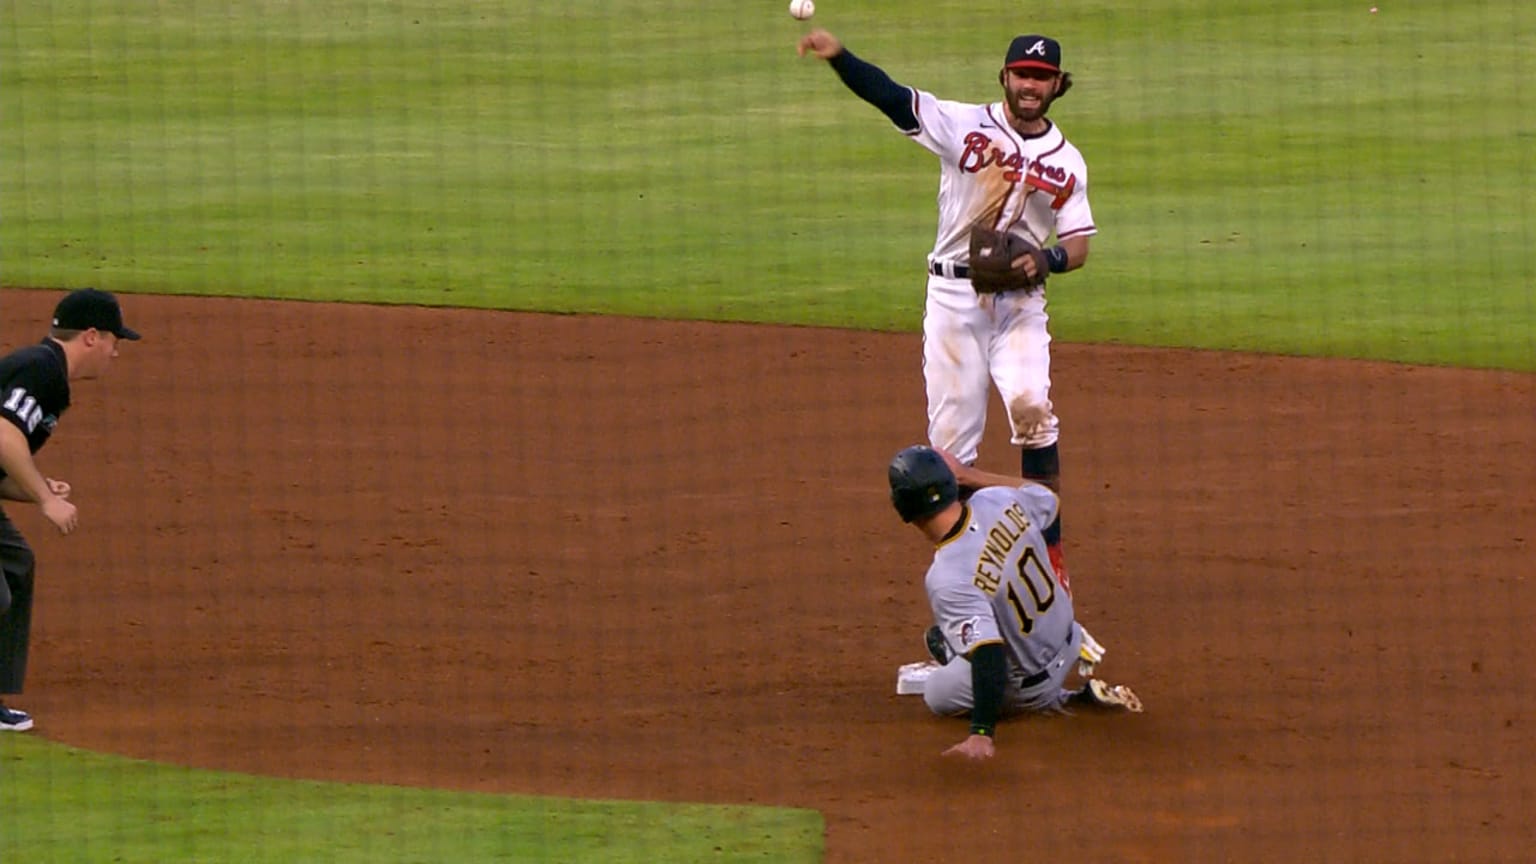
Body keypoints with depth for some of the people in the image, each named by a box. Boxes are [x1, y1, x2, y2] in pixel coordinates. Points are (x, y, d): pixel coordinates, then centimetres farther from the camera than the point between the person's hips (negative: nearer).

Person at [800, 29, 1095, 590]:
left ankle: (1050, 552, -10)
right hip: (954, 296, 0)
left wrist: (1048, 260, -18)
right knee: (951, 434, 1)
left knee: (1032, 410, -18)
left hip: (1019, 301, 0)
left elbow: (1078, 246, 6)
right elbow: (891, 97, -13)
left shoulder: (1066, 161, 6)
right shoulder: (964, 125, -1)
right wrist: (838, 57, -29)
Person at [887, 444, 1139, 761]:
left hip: (1027, 686, -7)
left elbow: (989, 658, -43)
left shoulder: (946, 579, -39)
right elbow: (1045, 497, 4)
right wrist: (970, 475, 6)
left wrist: (981, 734, -45)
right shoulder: (999, 500, -21)